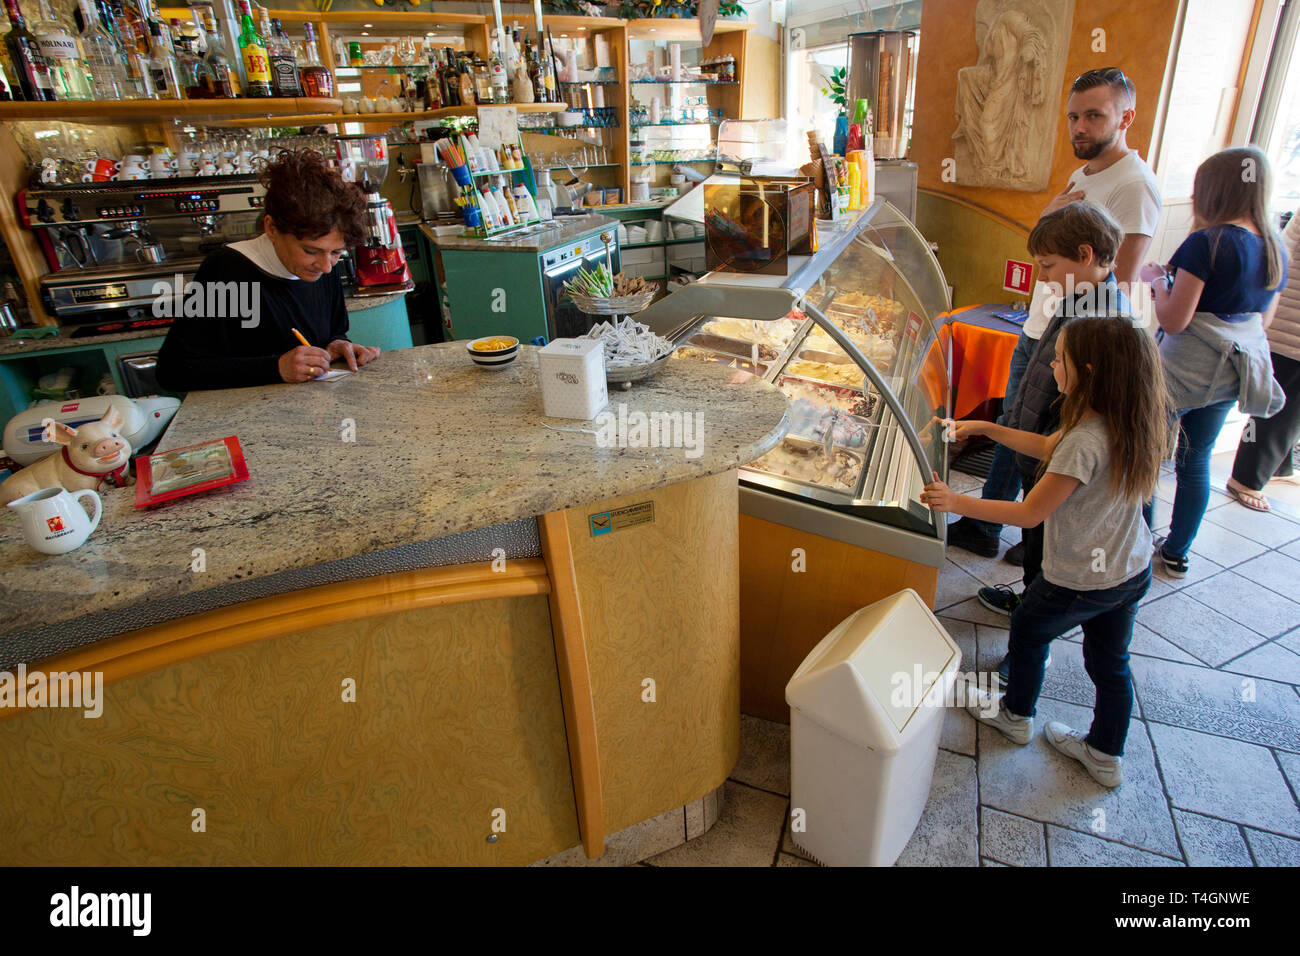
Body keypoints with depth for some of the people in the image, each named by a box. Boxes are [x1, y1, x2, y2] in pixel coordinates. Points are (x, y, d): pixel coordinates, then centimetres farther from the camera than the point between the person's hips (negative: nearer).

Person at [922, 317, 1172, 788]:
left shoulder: (1085, 443, -32)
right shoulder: (1130, 423, -5)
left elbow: (1029, 513, -26)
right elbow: (1047, 447, 9)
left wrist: (956, 502, -22)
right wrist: (985, 428, 7)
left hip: (1080, 581, -7)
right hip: (1133, 569, 7)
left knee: (1028, 629, 20)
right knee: (1110, 662, 21)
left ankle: (1015, 714, 43)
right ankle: (1106, 755, 40)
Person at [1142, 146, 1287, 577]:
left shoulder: (1206, 242, -18)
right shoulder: (1276, 250, 6)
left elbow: (1173, 320, -21)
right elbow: (1262, 320, 16)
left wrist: (1157, 278, -2)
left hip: (1183, 370, -8)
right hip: (1229, 375, 8)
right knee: (1195, 461, 17)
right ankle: (1176, 553, 30)